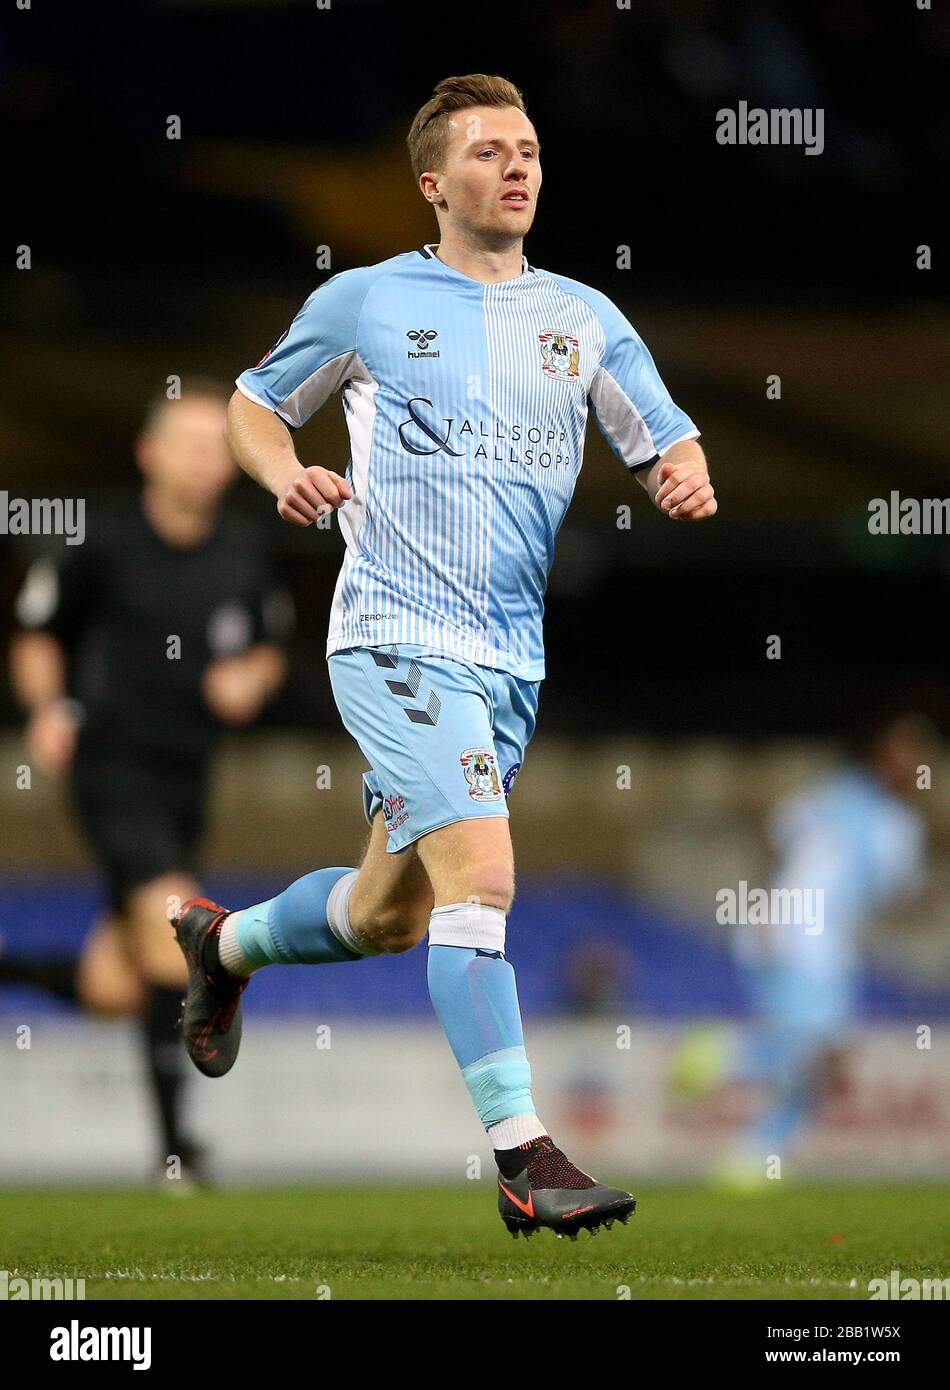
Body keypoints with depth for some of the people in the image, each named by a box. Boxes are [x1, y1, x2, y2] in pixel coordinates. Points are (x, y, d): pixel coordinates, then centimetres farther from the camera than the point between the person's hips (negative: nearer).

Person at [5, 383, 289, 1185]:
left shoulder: (244, 554, 6)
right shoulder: (107, 544, -6)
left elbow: (269, 652, 20)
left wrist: (251, 680, -1)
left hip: (185, 780, 6)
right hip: (114, 765, -6)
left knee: (116, 992, 4)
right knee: (178, 927, -22)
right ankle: (172, 1142, -17)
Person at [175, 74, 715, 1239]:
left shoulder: (584, 320, 11)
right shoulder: (364, 303, 4)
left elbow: (667, 445, 14)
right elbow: (253, 405, 16)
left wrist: (686, 482, -10)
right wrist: (285, 474, -5)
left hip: (515, 658, 5)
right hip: (397, 633, -5)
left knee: (391, 912, 15)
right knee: (482, 875, -21)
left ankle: (224, 944, 46)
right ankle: (523, 1160, -21)